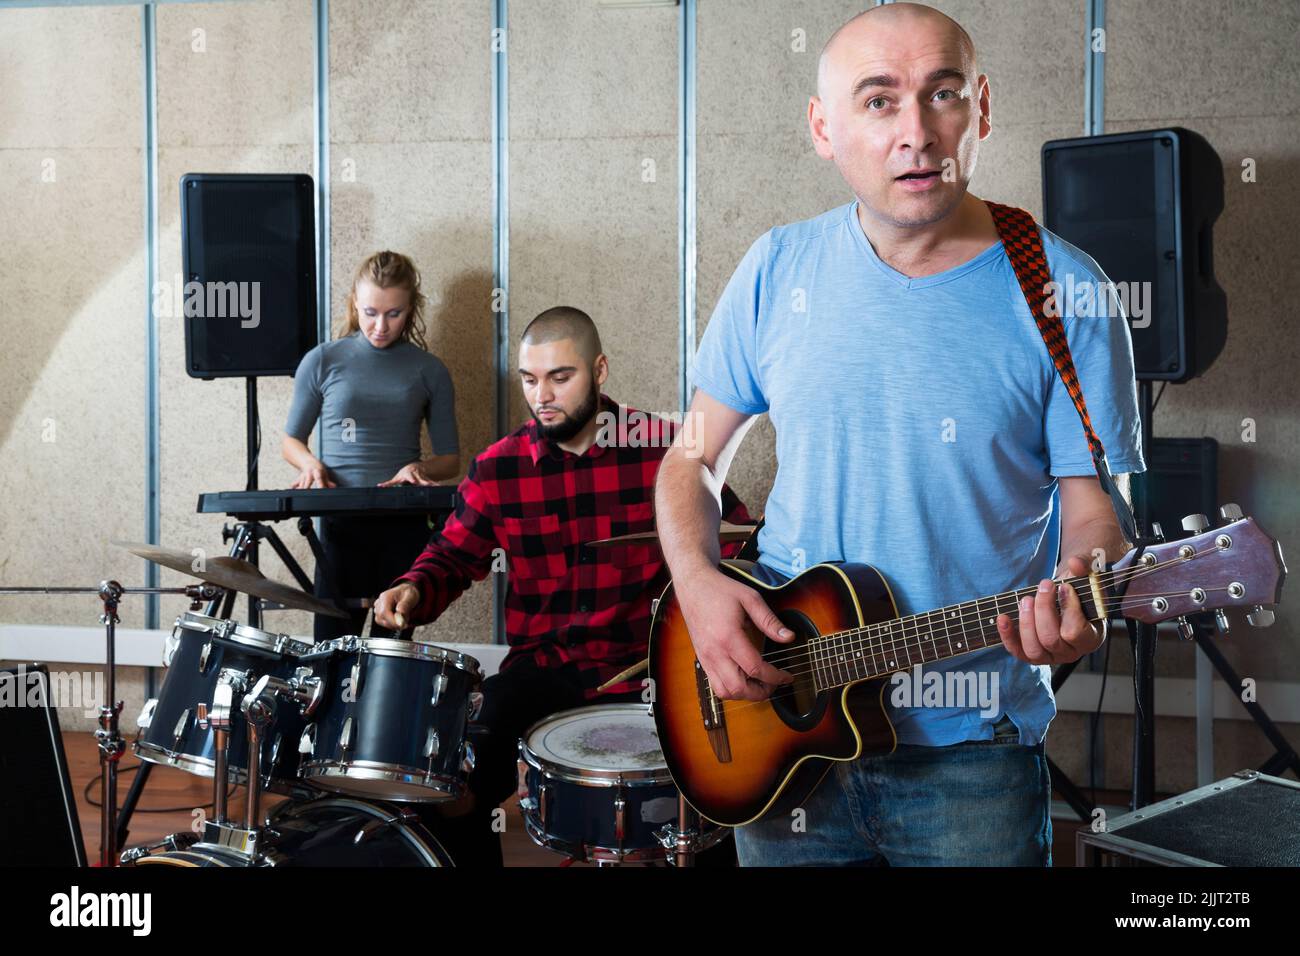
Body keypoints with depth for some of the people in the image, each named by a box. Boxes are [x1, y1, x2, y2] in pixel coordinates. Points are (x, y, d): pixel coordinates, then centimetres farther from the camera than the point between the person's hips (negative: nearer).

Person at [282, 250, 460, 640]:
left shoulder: (429, 371, 5)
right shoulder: (322, 361, 4)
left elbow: (450, 459, 9)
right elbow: (291, 441, 13)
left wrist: (419, 468, -12)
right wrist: (311, 464, -9)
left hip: (405, 525, 1)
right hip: (341, 523, -1)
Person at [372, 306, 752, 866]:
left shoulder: (664, 448, -3)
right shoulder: (497, 469, 3)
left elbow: (734, 532, 5)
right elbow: (452, 557, 11)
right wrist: (414, 590, -10)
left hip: (645, 666, -1)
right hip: (542, 668, 2)